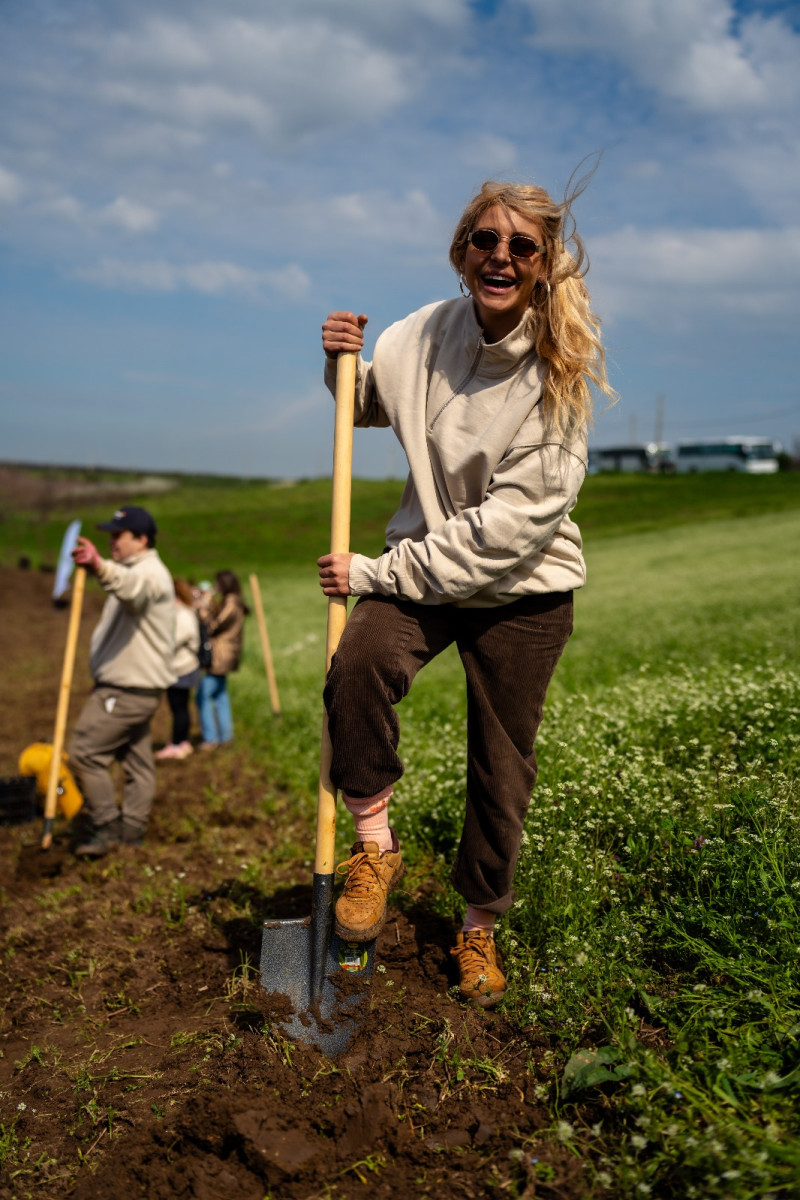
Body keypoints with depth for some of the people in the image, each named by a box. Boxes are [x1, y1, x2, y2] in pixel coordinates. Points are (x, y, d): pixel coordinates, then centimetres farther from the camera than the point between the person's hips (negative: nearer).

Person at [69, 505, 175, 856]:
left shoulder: (150, 572, -17)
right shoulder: (138, 572, 18)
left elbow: (131, 587, -44)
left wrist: (99, 566, -63)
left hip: (128, 690, -11)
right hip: (135, 684, 11)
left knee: (84, 751, -9)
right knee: (137, 759, 13)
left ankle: (106, 826, 0)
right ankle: (131, 831, 20)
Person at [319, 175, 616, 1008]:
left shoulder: (561, 370, -16)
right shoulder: (430, 332, -7)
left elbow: (516, 520, -22)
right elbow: (368, 404, 15)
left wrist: (378, 571, -24)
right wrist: (344, 362, -9)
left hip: (524, 587, -2)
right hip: (425, 559, 2)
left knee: (500, 767, 7)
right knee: (357, 665, -30)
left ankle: (479, 926, 32)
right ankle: (374, 844, -7)